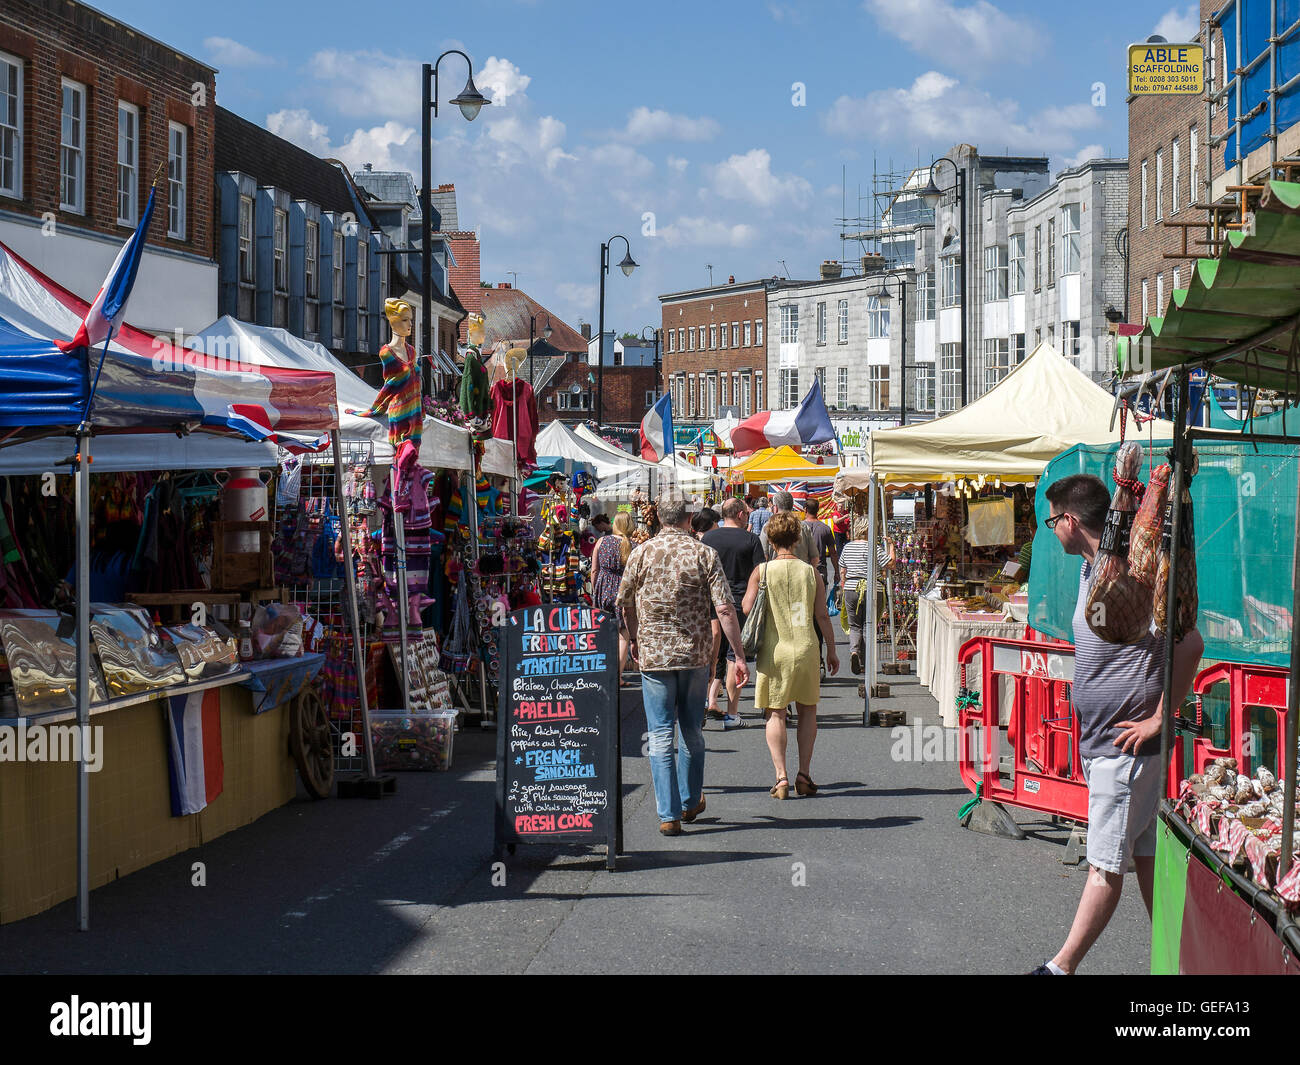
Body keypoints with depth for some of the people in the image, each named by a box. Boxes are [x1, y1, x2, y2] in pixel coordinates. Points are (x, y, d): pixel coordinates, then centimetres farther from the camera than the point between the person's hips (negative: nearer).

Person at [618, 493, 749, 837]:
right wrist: (739, 656, -6)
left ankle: (669, 814, -3)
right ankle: (690, 802, 31)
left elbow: (625, 604, 8)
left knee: (661, 736, 2)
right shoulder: (704, 554, -4)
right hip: (696, 654, 1)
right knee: (692, 732, 18)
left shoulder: (641, 554, -2)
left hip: (653, 654, -1)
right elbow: (724, 609, -10)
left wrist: (634, 640, 25)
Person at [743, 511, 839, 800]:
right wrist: (831, 651, 9)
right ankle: (804, 774, 13)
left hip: (773, 652, -1)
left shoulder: (761, 572, -5)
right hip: (806, 651, 1)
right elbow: (822, 616, 1)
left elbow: (746, 609, -9)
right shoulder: (811, 573, -1)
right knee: (807, 711, 16)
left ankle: (781, 776, -4)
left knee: (775, 714, 7)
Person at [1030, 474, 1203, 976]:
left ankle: (1061, 968, -2)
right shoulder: (1091, 568, 13)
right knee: (1144, 856, 13)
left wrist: (1159, 719, -19)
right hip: (1101, 741, 10)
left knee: (1106, 865, -3)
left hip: (1127, 745, -10)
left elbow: (1189, 643, -25)